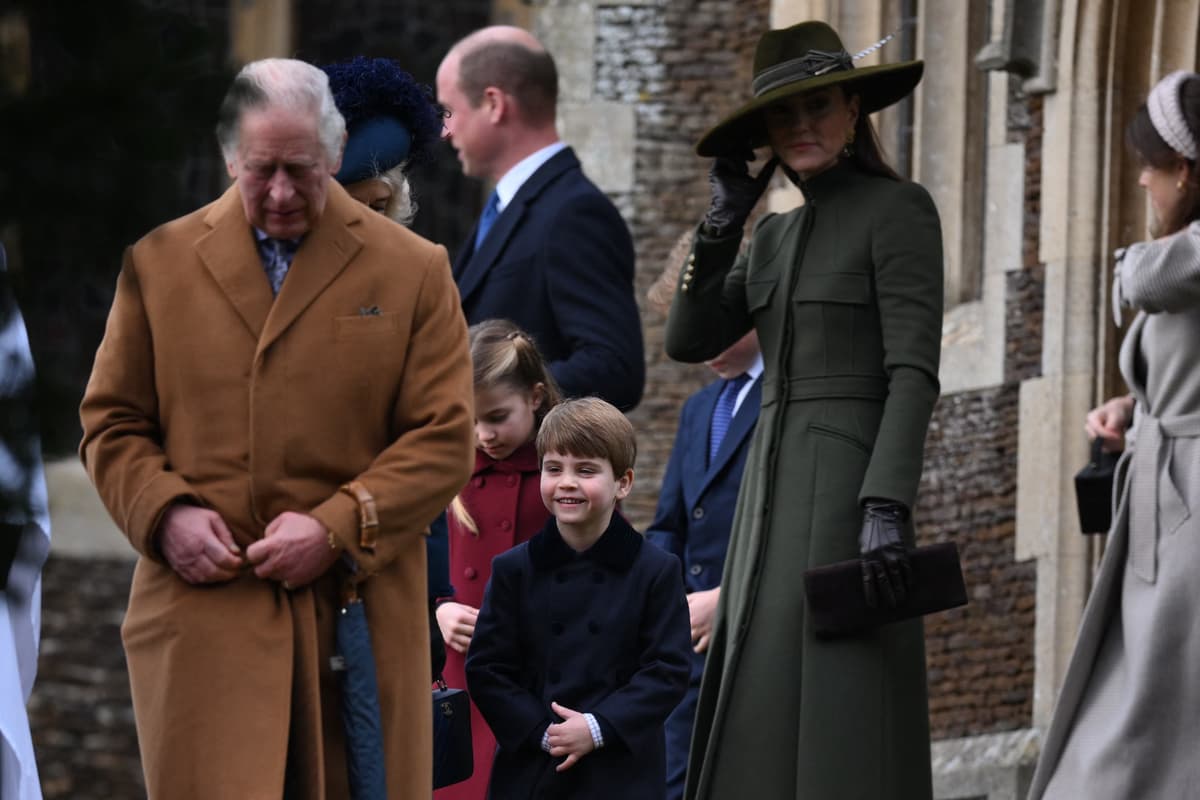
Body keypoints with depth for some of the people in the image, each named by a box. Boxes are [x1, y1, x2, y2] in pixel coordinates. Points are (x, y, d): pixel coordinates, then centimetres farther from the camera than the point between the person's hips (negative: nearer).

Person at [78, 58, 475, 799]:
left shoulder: (413, 271, 6)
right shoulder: (160, 261, 10)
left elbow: (445, 439, 2)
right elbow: (111, 422, 13)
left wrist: (336, 528, -10)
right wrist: (165, 511, -7)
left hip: (357, 615, 0)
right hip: (203, 610, 0)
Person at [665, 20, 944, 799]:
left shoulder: (902, 210, -5)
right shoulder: (779, 235, 20)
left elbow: (914, 369, -14)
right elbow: (688, 342, 12)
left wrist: (889, 507, -23)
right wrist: (723, 222, 3)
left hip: (855, 492, -8)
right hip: (781, 495, 8)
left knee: (842, 722, -13)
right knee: (769, 718, 5)